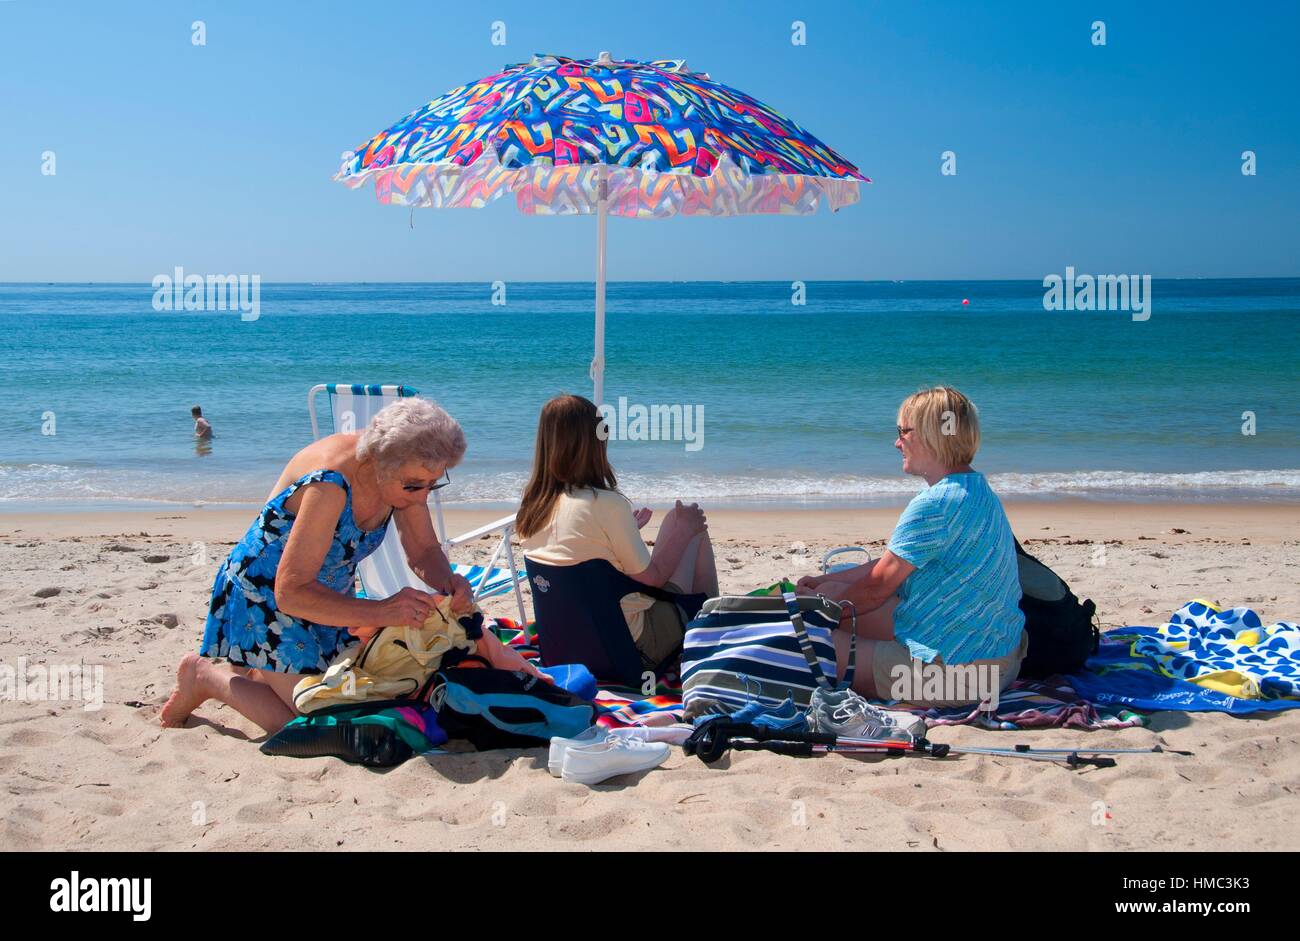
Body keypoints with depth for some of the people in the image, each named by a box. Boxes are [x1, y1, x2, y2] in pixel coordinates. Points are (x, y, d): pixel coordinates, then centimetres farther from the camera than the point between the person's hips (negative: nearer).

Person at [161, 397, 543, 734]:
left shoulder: (405, 474, -12)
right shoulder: (330, 484, -35)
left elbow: (424, 551, 0)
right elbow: (291, 591, -34)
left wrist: (447, 582, -23)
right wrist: (378, 612, -40)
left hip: (326, 598, 8)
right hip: (262, 596, -8)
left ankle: (259, 671, 27)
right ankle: (207, 675, 6)